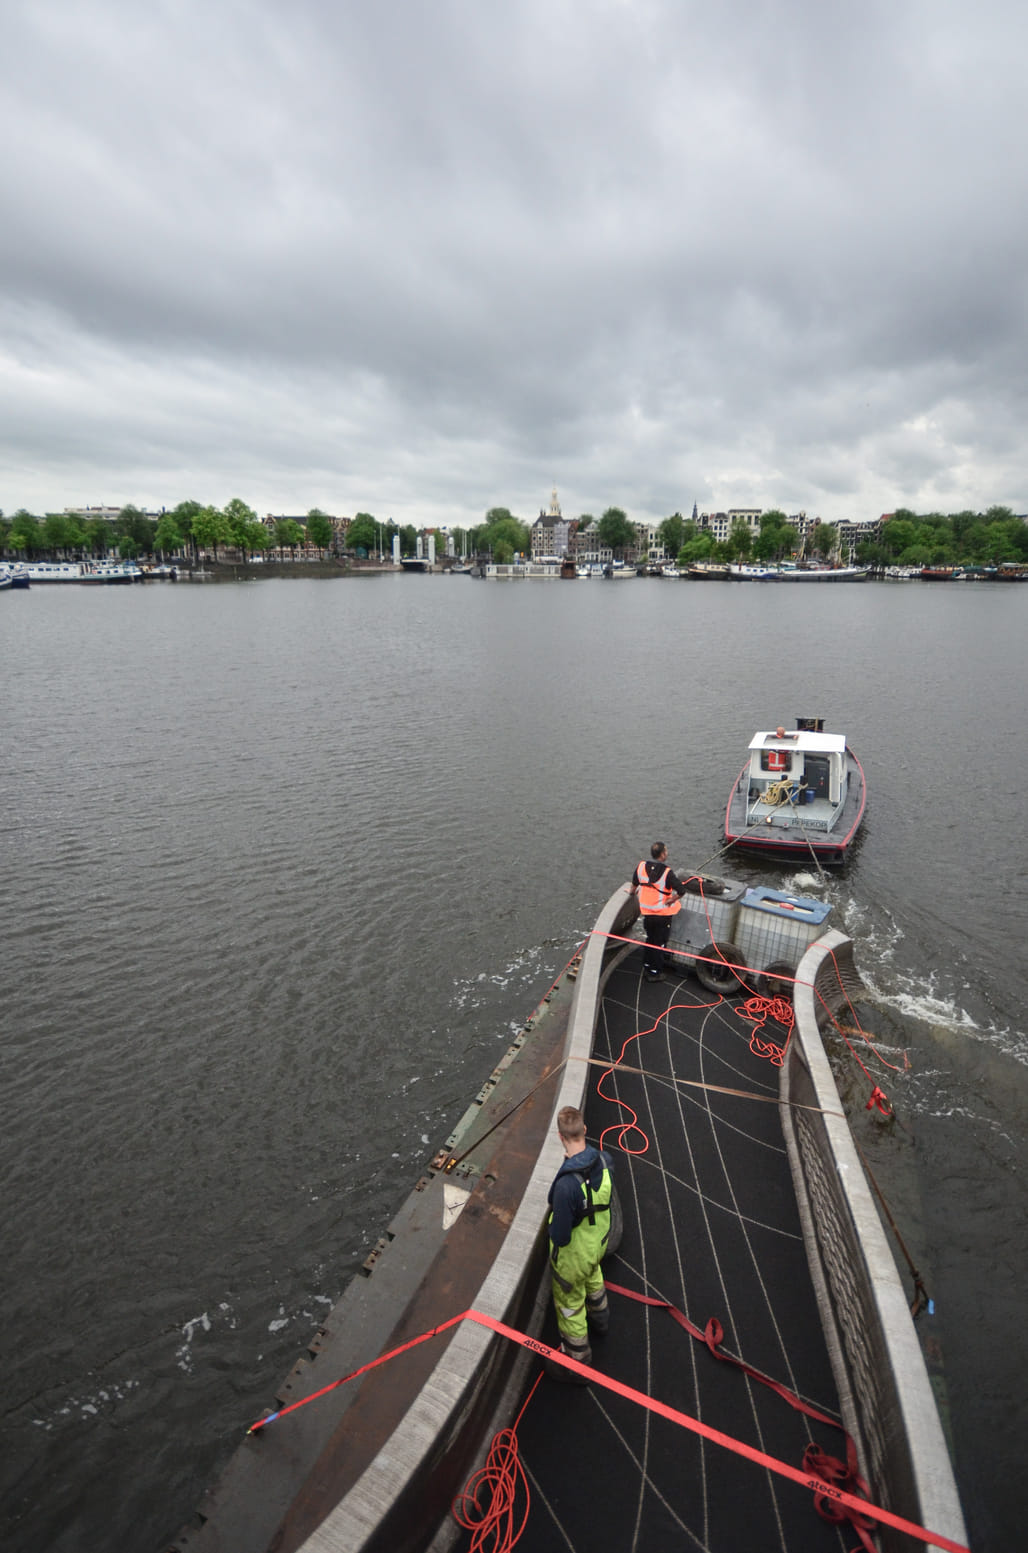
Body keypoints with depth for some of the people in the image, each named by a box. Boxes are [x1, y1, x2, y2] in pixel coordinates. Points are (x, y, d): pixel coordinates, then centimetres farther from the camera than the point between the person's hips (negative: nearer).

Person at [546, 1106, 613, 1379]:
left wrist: (552, 1227, -11)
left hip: (573, 1255, -6)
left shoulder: (567, 1183, -43)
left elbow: (560, 1235, -31)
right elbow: (608, 1196, -1)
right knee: (593, 1280, 36)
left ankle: (577, 1361, 44)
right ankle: (600, 1321, 64)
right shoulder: (604, 1161, -23)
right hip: (599, 1242, 6)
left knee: (570, 1305, 21)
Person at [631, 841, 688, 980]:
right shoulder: (666, 873, -23)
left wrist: (633, 892, 30)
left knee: (650, 939, 25)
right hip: (663, 914, -5)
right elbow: (681, 891, -29)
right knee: (660, 943, 11)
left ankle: (646, 966, 37)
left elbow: (635, 884, 9)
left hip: (647, 913, 5)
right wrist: (669, 901, -14)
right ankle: (654, 973, 21)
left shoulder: (642, 865, -7)